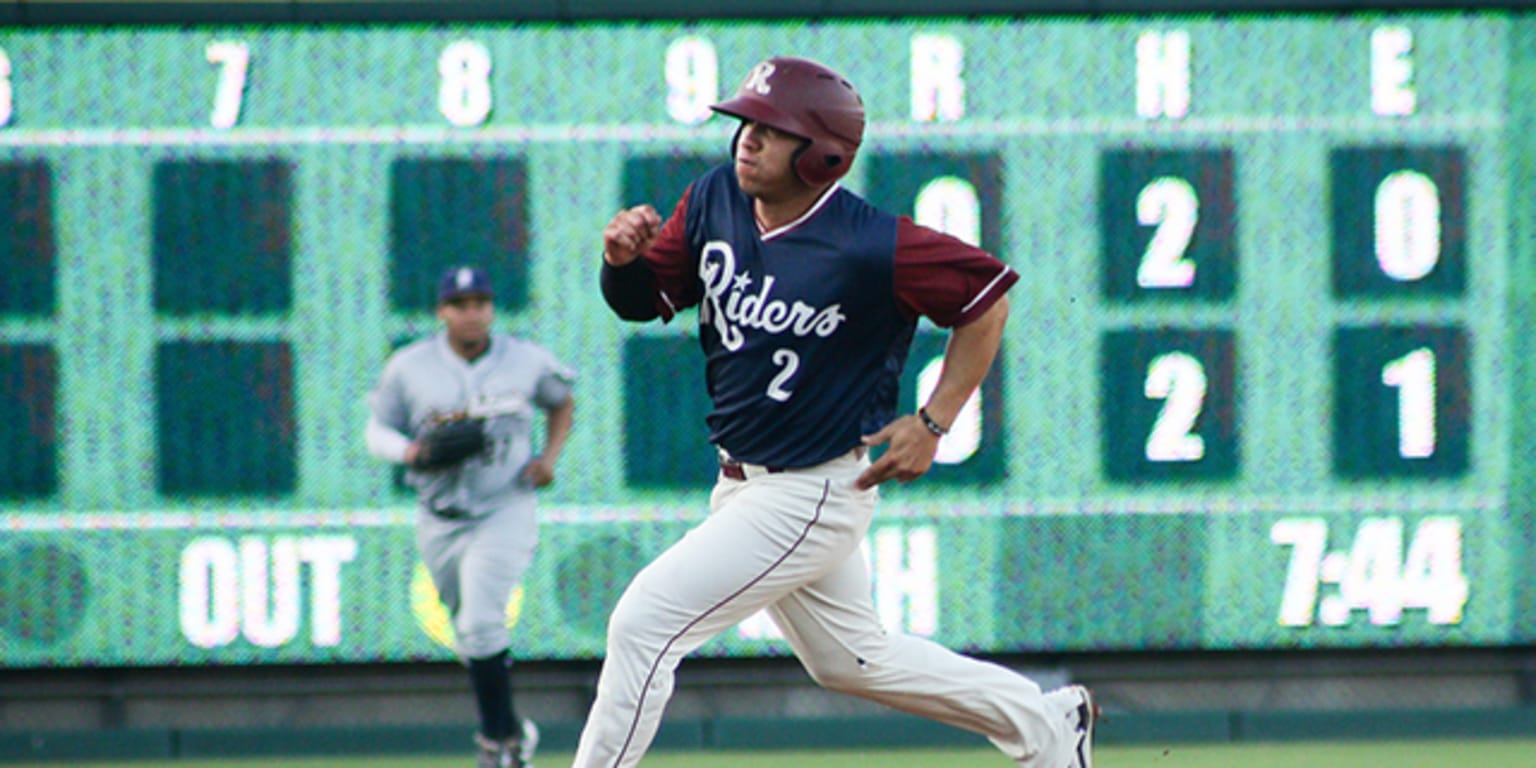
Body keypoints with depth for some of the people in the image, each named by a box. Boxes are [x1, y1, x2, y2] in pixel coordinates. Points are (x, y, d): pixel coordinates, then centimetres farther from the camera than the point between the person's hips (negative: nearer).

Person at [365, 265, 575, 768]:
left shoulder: (528, 361, -1)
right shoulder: (409, 367, -2)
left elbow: (562, 402, 17)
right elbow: (377, 430, 3)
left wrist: (550, 456, 1)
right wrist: (412, 452, -18)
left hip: (505, 514, -3)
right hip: (439, 522, 3)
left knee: (481, 623, -20)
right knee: (470, 633, 11)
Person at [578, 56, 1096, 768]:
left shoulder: (871, 247, -23)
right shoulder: (713, 201, -4)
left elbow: (986, 297, -11)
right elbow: (642, 301, 5)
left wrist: (933, 422, -14)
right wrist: (623, 260, -18)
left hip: (814, 494, -8)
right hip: (741, 485, 8)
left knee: (643, 623, -14)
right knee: (851, 660, 22)